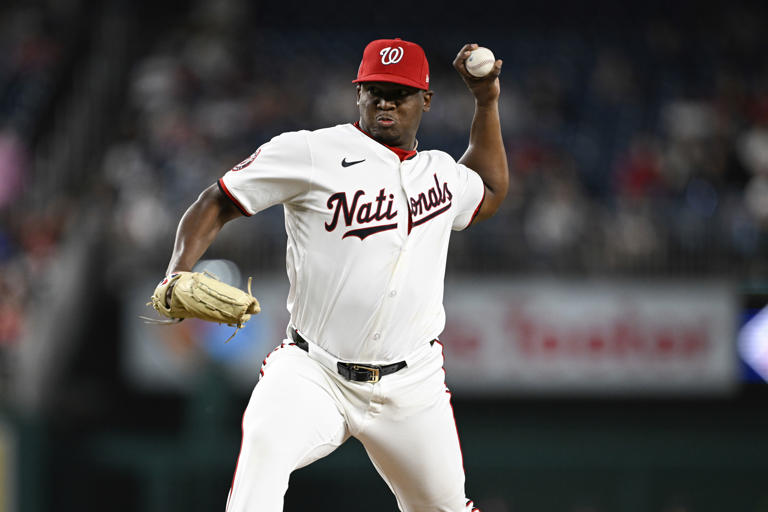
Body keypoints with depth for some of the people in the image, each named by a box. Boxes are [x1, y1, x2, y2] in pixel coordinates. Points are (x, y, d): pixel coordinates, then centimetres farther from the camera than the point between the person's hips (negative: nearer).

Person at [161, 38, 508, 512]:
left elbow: (491, 193, 38)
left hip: (412, 385, 4)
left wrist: (487, 102, 28)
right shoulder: (310, 153, -3)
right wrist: (178, 273, -19)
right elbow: (217, 204, -2)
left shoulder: (441, 173, 14)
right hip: (314, 374, -4)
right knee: (265, 444, -35)